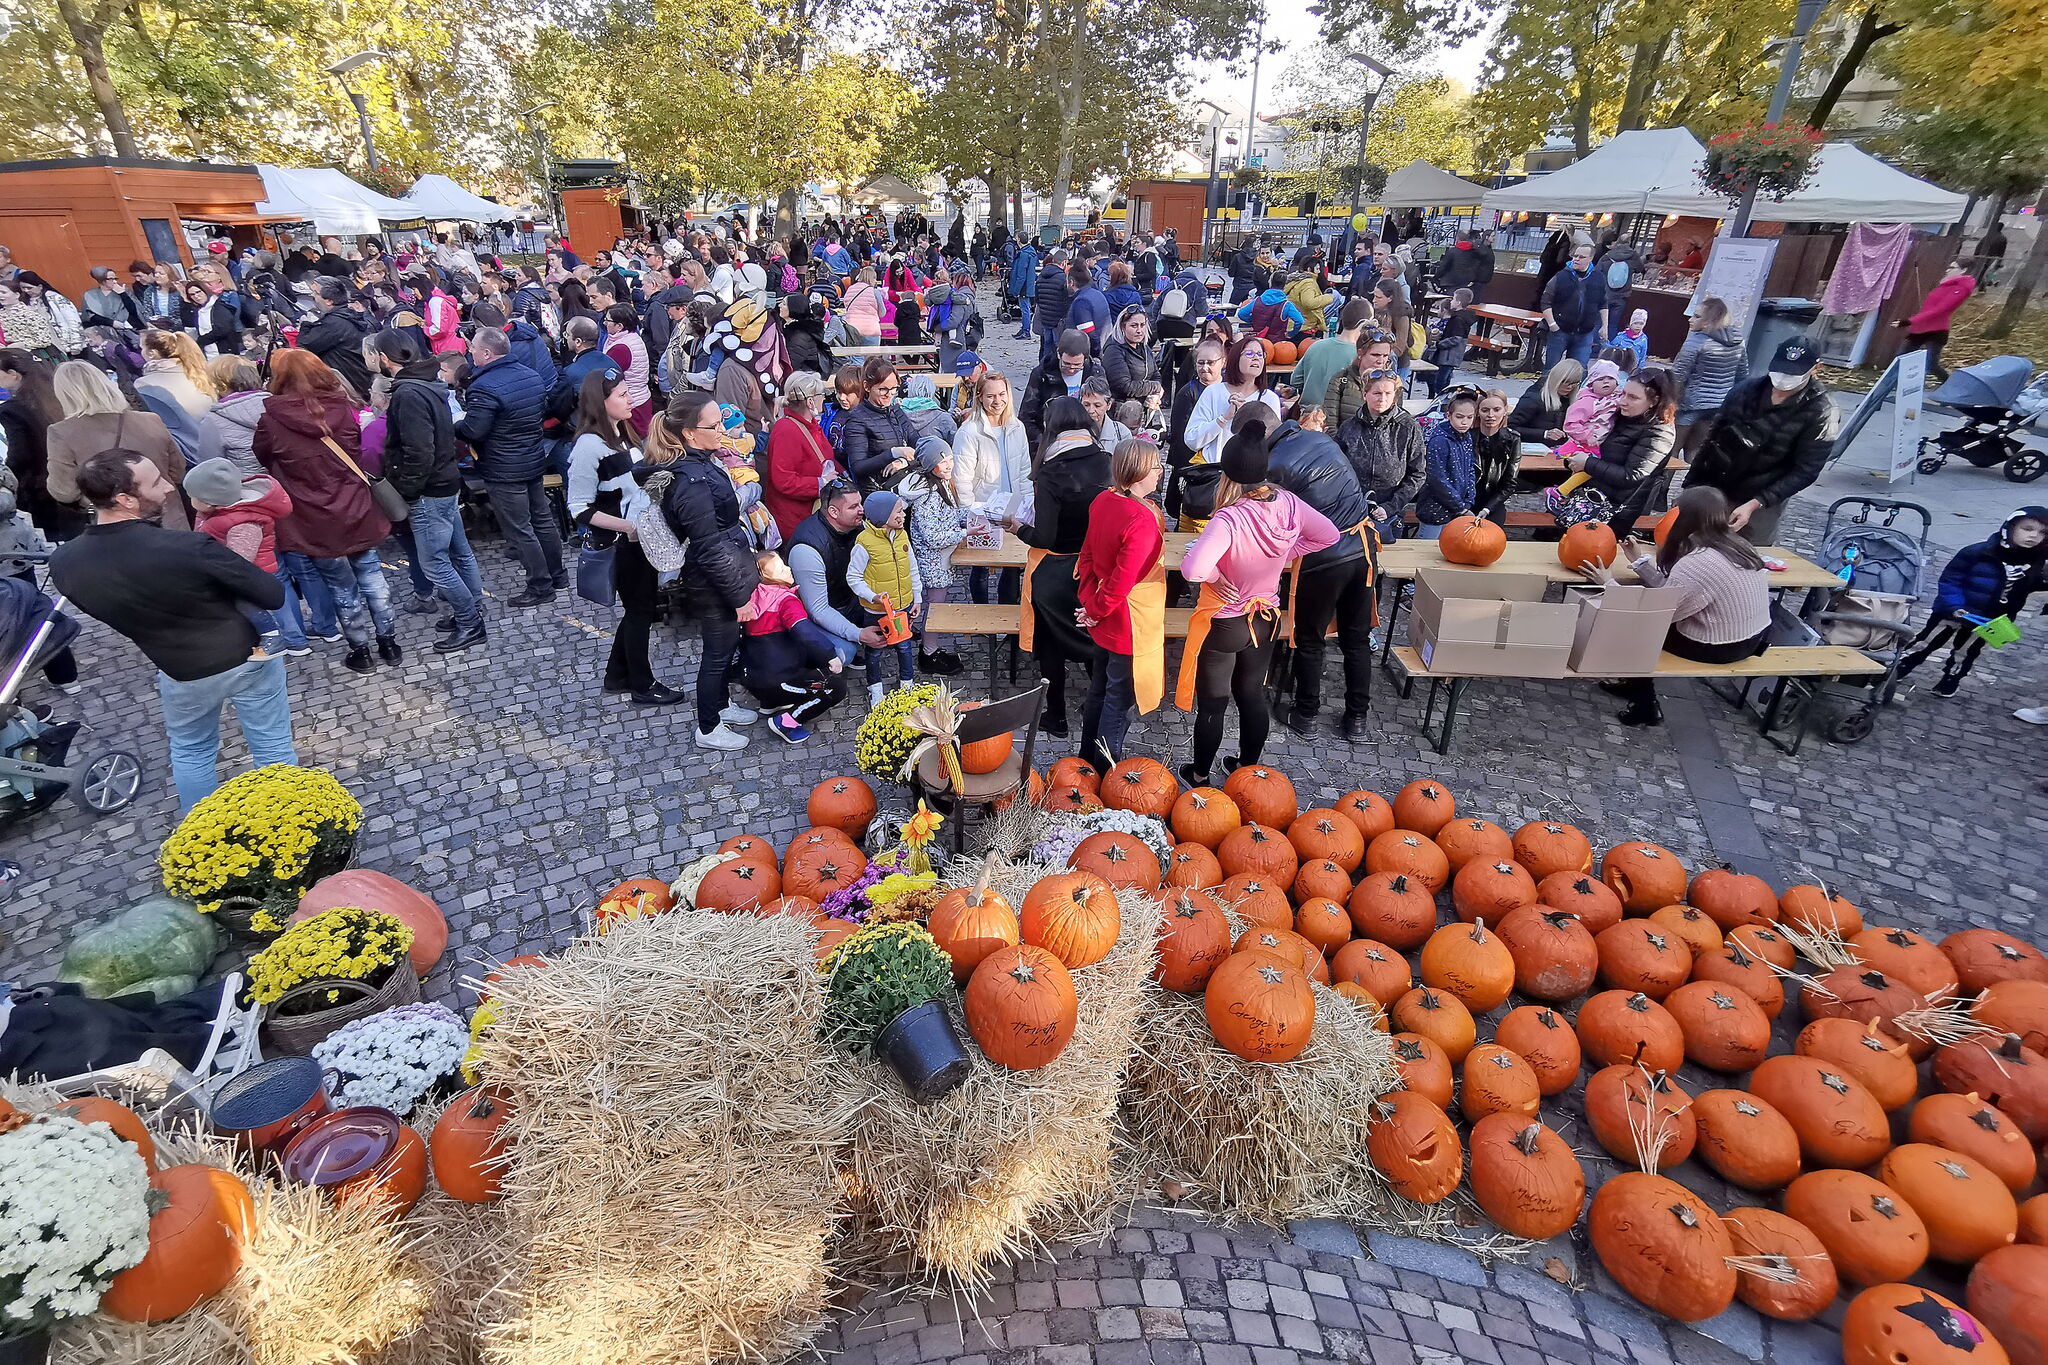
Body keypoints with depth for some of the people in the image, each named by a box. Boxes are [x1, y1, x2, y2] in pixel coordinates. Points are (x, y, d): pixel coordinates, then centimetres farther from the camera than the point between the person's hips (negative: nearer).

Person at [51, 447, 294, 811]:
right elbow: (273, 595, -23)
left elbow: (102, 608, 5)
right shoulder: (190, 548, -32)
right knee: (272, 746, 15)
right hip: (248, 659, -4)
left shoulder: (63, 563, -14)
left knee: (191, 752, 27)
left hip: (180, 672, 4)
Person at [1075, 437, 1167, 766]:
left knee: (1099, 689, 25)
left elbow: (1088, 554, 6)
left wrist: (1088, 599, 4)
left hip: (1103, 624, 9)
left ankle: (1087, 757, 43)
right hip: (1130, 627, -9)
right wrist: (1095, 611, -12)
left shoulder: (1103, 500, -3)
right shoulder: (1142, 520, -29)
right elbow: (1122, 581, -26)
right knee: (1120, 701, 9)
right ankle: (1105, 773, 24)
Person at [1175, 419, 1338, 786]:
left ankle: (1200, 773, 31)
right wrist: (1284, 555, 1)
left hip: (1223, 625, -6)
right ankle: (1247, 766, 40)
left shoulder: (1229, 519, -33)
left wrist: (1216, 574, -24)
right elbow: (1328, 535, 1)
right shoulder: (1287, 504, -14)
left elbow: (1193, 568, -45)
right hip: (1266, 619, 6)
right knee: (1252, 695, 23)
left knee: (1212, 704, 13)